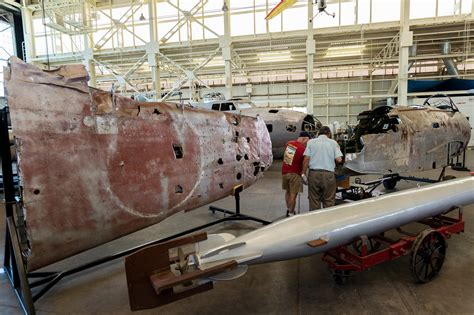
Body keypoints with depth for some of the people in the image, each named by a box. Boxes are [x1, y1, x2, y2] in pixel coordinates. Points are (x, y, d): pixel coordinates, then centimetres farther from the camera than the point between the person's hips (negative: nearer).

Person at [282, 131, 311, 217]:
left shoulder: (289, 143, 1)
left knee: (288, 191, 21)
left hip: (285, 172, 7)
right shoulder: (303, 149, -18)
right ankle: (291, 213, 12)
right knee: (293, 194, 4)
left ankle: (288, 209, 33)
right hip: (294, 174, -7)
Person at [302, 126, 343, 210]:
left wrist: (303, 173, 1)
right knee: (329, 201, 7)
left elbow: (306, 159, -3)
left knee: (314, 200, 8)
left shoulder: (311, 142, 7)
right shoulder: (333, 143, 6)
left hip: (314, 173, 1)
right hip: (328, 174, -1)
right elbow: (339, 160, -3)